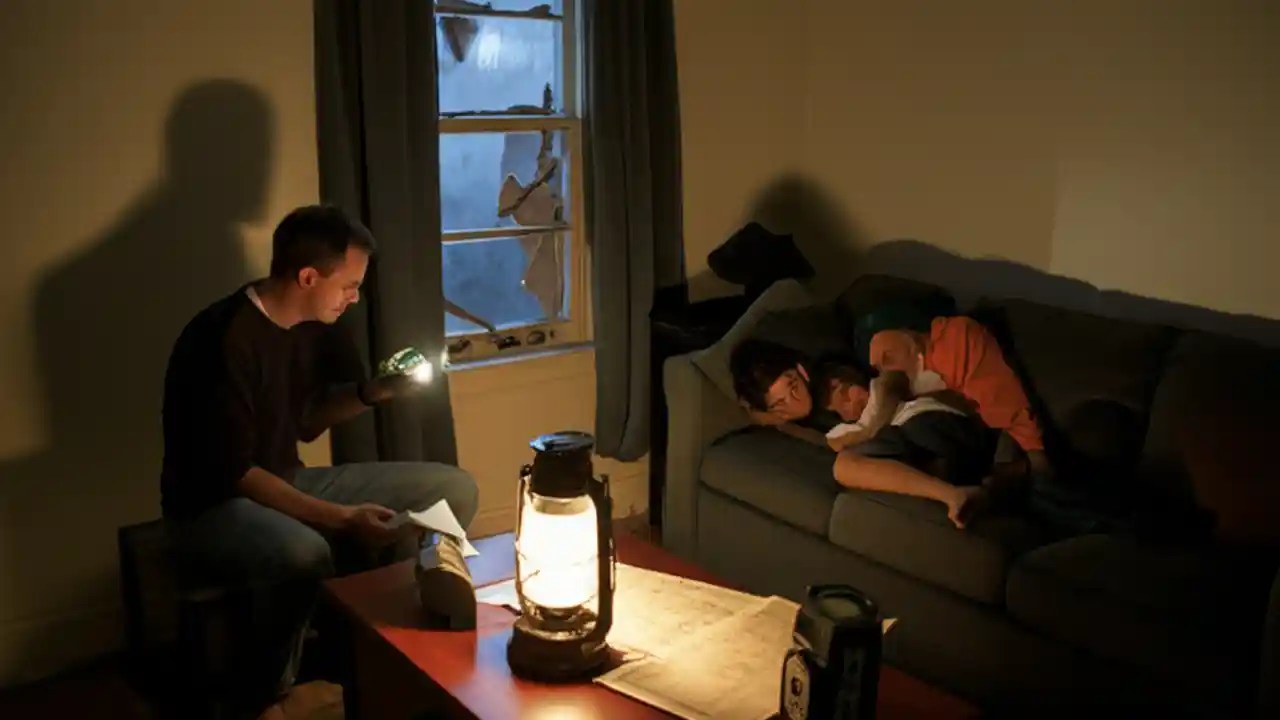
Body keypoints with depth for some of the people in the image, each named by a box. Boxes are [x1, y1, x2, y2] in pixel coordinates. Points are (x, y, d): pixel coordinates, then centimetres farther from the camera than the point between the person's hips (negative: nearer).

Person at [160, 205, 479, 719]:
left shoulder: (309, 327, 2)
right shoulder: (223, 340, -24)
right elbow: (231, 474, -25)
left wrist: (374, 393, -3)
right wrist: (340, 519, -30)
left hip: (286, 483, 8)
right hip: (214, 506, -8)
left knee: (452, 489, -4)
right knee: (304, 553, -42)